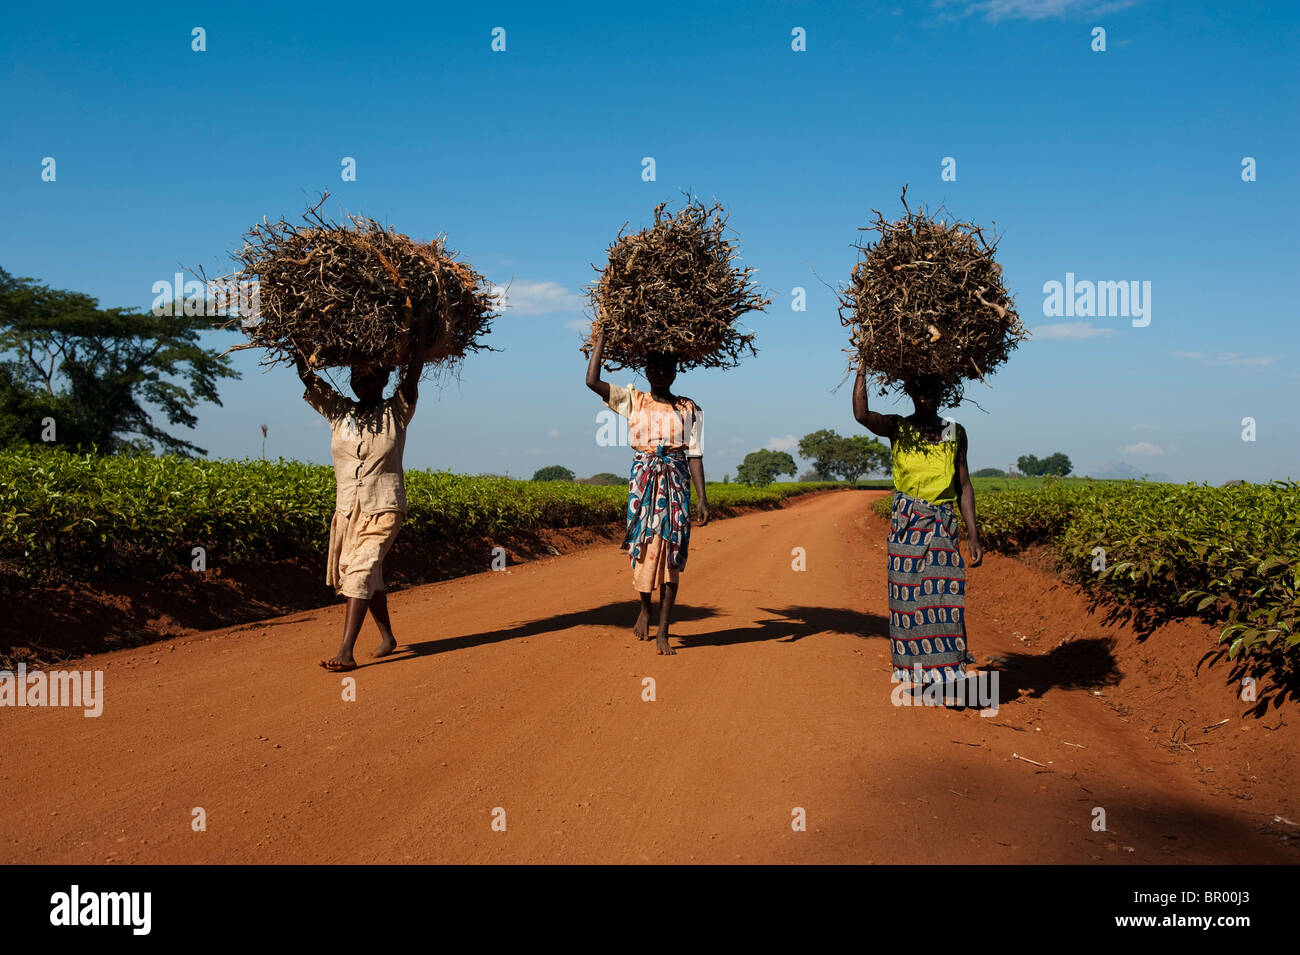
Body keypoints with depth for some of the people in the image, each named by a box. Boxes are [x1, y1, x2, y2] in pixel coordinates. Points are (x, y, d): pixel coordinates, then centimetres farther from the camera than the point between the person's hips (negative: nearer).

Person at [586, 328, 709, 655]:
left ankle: (663, 633, -2)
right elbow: (592, 380, -1)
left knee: (672, 553, -4)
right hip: (643, 479, 0)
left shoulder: (688, 409, 8)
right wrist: (602, 335, 2)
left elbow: (695, 455, 5)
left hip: (677, 483, 0)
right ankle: (644, 608, 30)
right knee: (644, 548, 2)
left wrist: (702, 498, -3)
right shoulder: (632, 401, 9)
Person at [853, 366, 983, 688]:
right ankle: (912, 668, 10)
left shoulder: (955, 432, 11)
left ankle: (945, 669, 5)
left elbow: (964, 486, 12)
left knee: (946, 594, -3)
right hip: (908, 520, -1)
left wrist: (974, 535, 7)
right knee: (909, 595, 0)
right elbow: (861, 414, -17)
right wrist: (864, 365, -15)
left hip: (944, 523, 2)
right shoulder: (897, 428, 4)